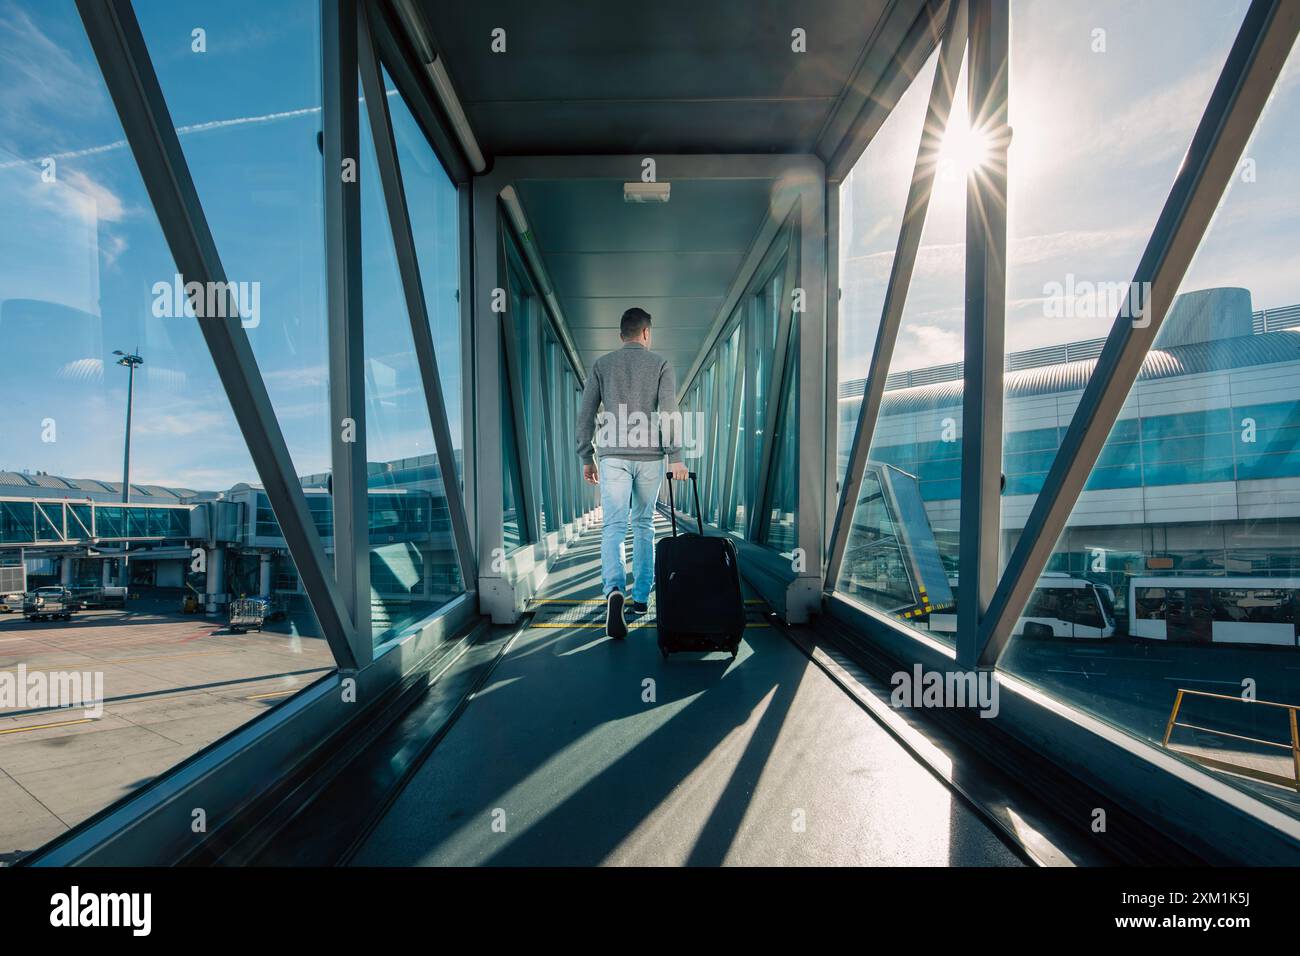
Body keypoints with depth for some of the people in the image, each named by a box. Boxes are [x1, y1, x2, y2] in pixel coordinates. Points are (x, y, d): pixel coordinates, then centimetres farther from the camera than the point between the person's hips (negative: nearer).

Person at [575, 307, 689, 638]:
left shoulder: (601, 365, 10)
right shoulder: (660, 363, 6)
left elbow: (586, 416, 6)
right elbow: (669, 413, -6)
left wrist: (586, 458, 13)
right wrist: (675, 458, -9)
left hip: (613, 456, 0)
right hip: (649, 457, 0)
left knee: (614, 526, -3)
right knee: (644, 525, 13)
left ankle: (614, 590, -26)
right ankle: (641, 597, 19)